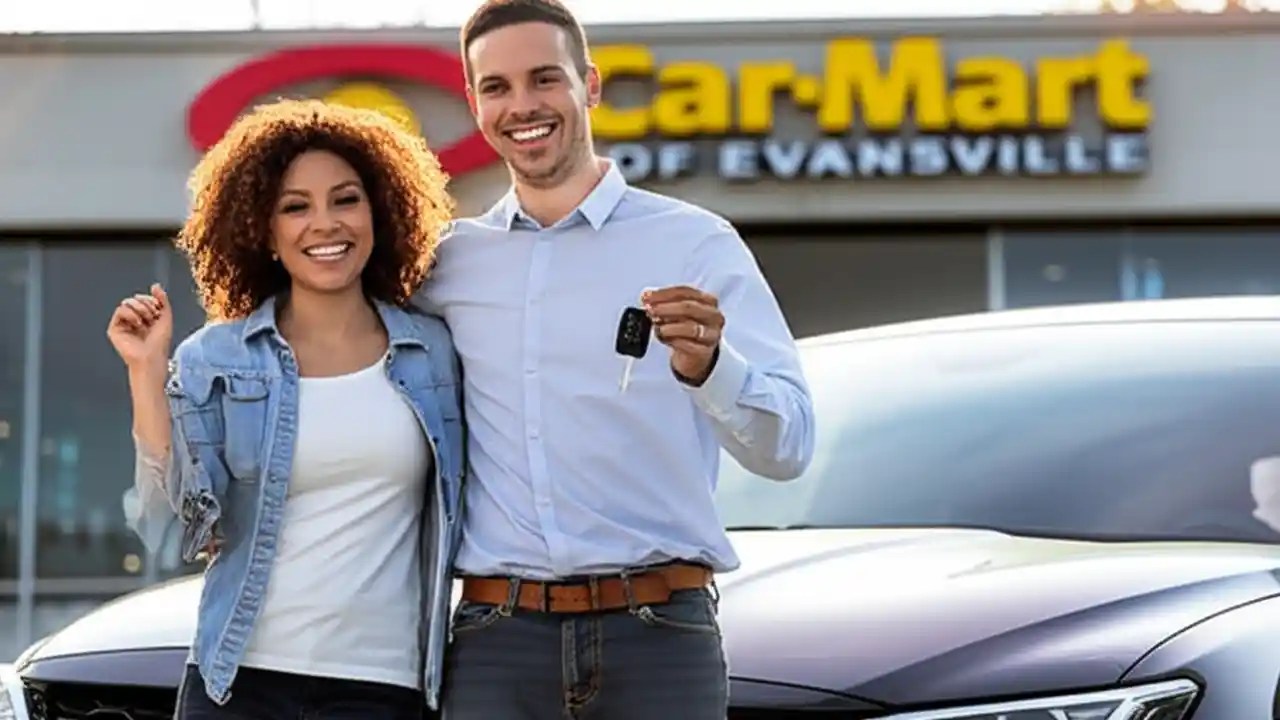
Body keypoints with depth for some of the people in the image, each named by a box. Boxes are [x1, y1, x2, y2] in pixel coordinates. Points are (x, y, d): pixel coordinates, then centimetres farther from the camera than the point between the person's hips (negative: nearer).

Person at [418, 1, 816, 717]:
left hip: (659, 636, -2)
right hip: (496, 639, 2)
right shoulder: (449, 263, 11)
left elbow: (788, 444, -6)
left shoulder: (695, 244, 1)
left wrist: (706, 366, -25)